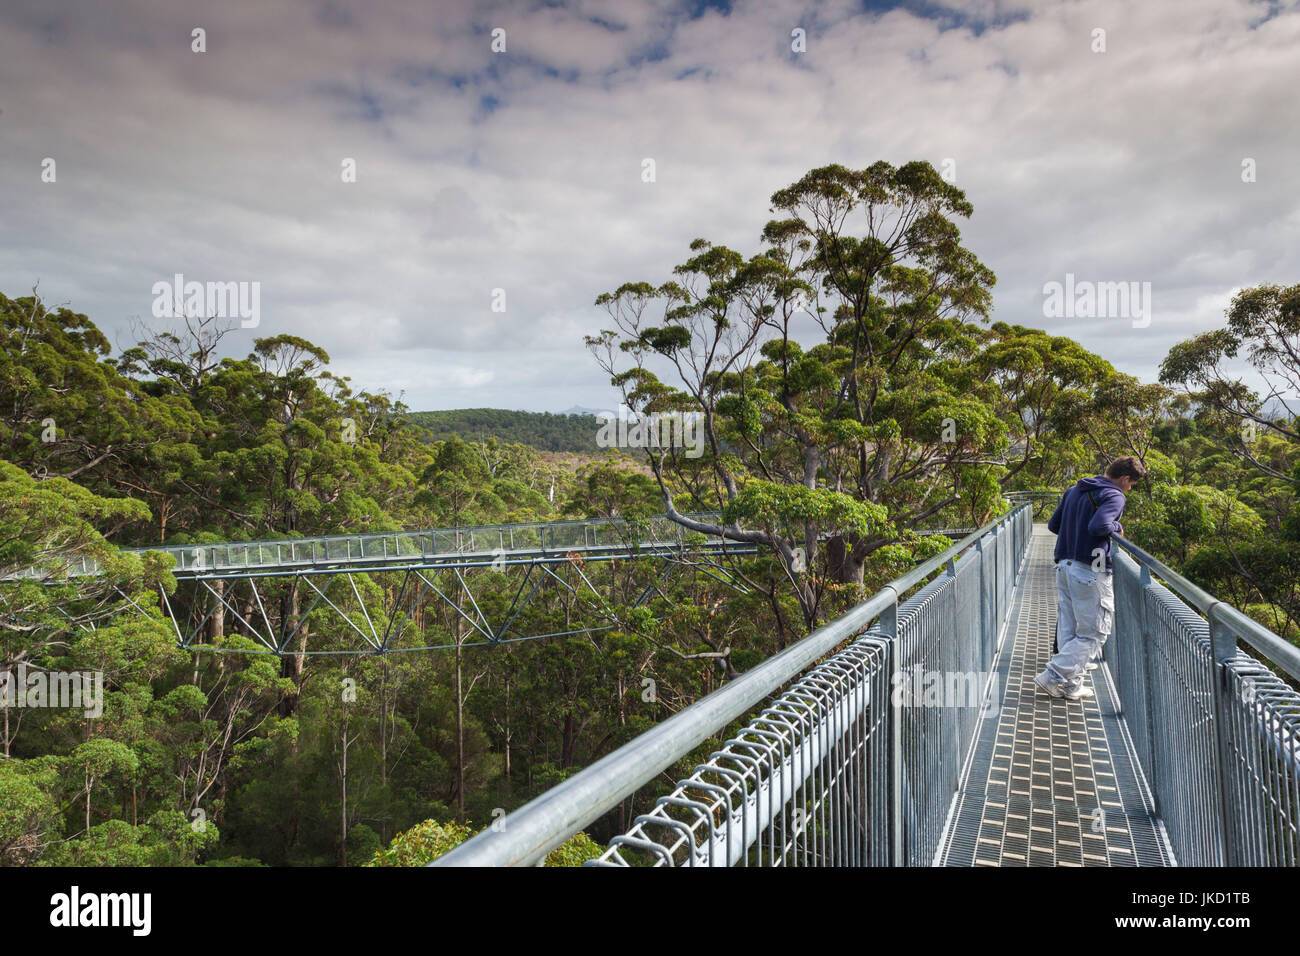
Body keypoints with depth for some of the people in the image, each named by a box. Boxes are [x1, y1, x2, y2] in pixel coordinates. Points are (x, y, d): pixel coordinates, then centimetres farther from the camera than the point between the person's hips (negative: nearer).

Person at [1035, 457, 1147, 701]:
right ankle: (1053, 675, -6)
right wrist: (1117, 527, -6)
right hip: (1090, 571, -8)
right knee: (1094, 632, 1)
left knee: (1068, 629, 11)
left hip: (1064, 566, 8)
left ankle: (1071, 685, 15)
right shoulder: (1114, 496, -8)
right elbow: (1099, 525, -25)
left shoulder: (1074, 491, 16)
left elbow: (1053, 525, 17)